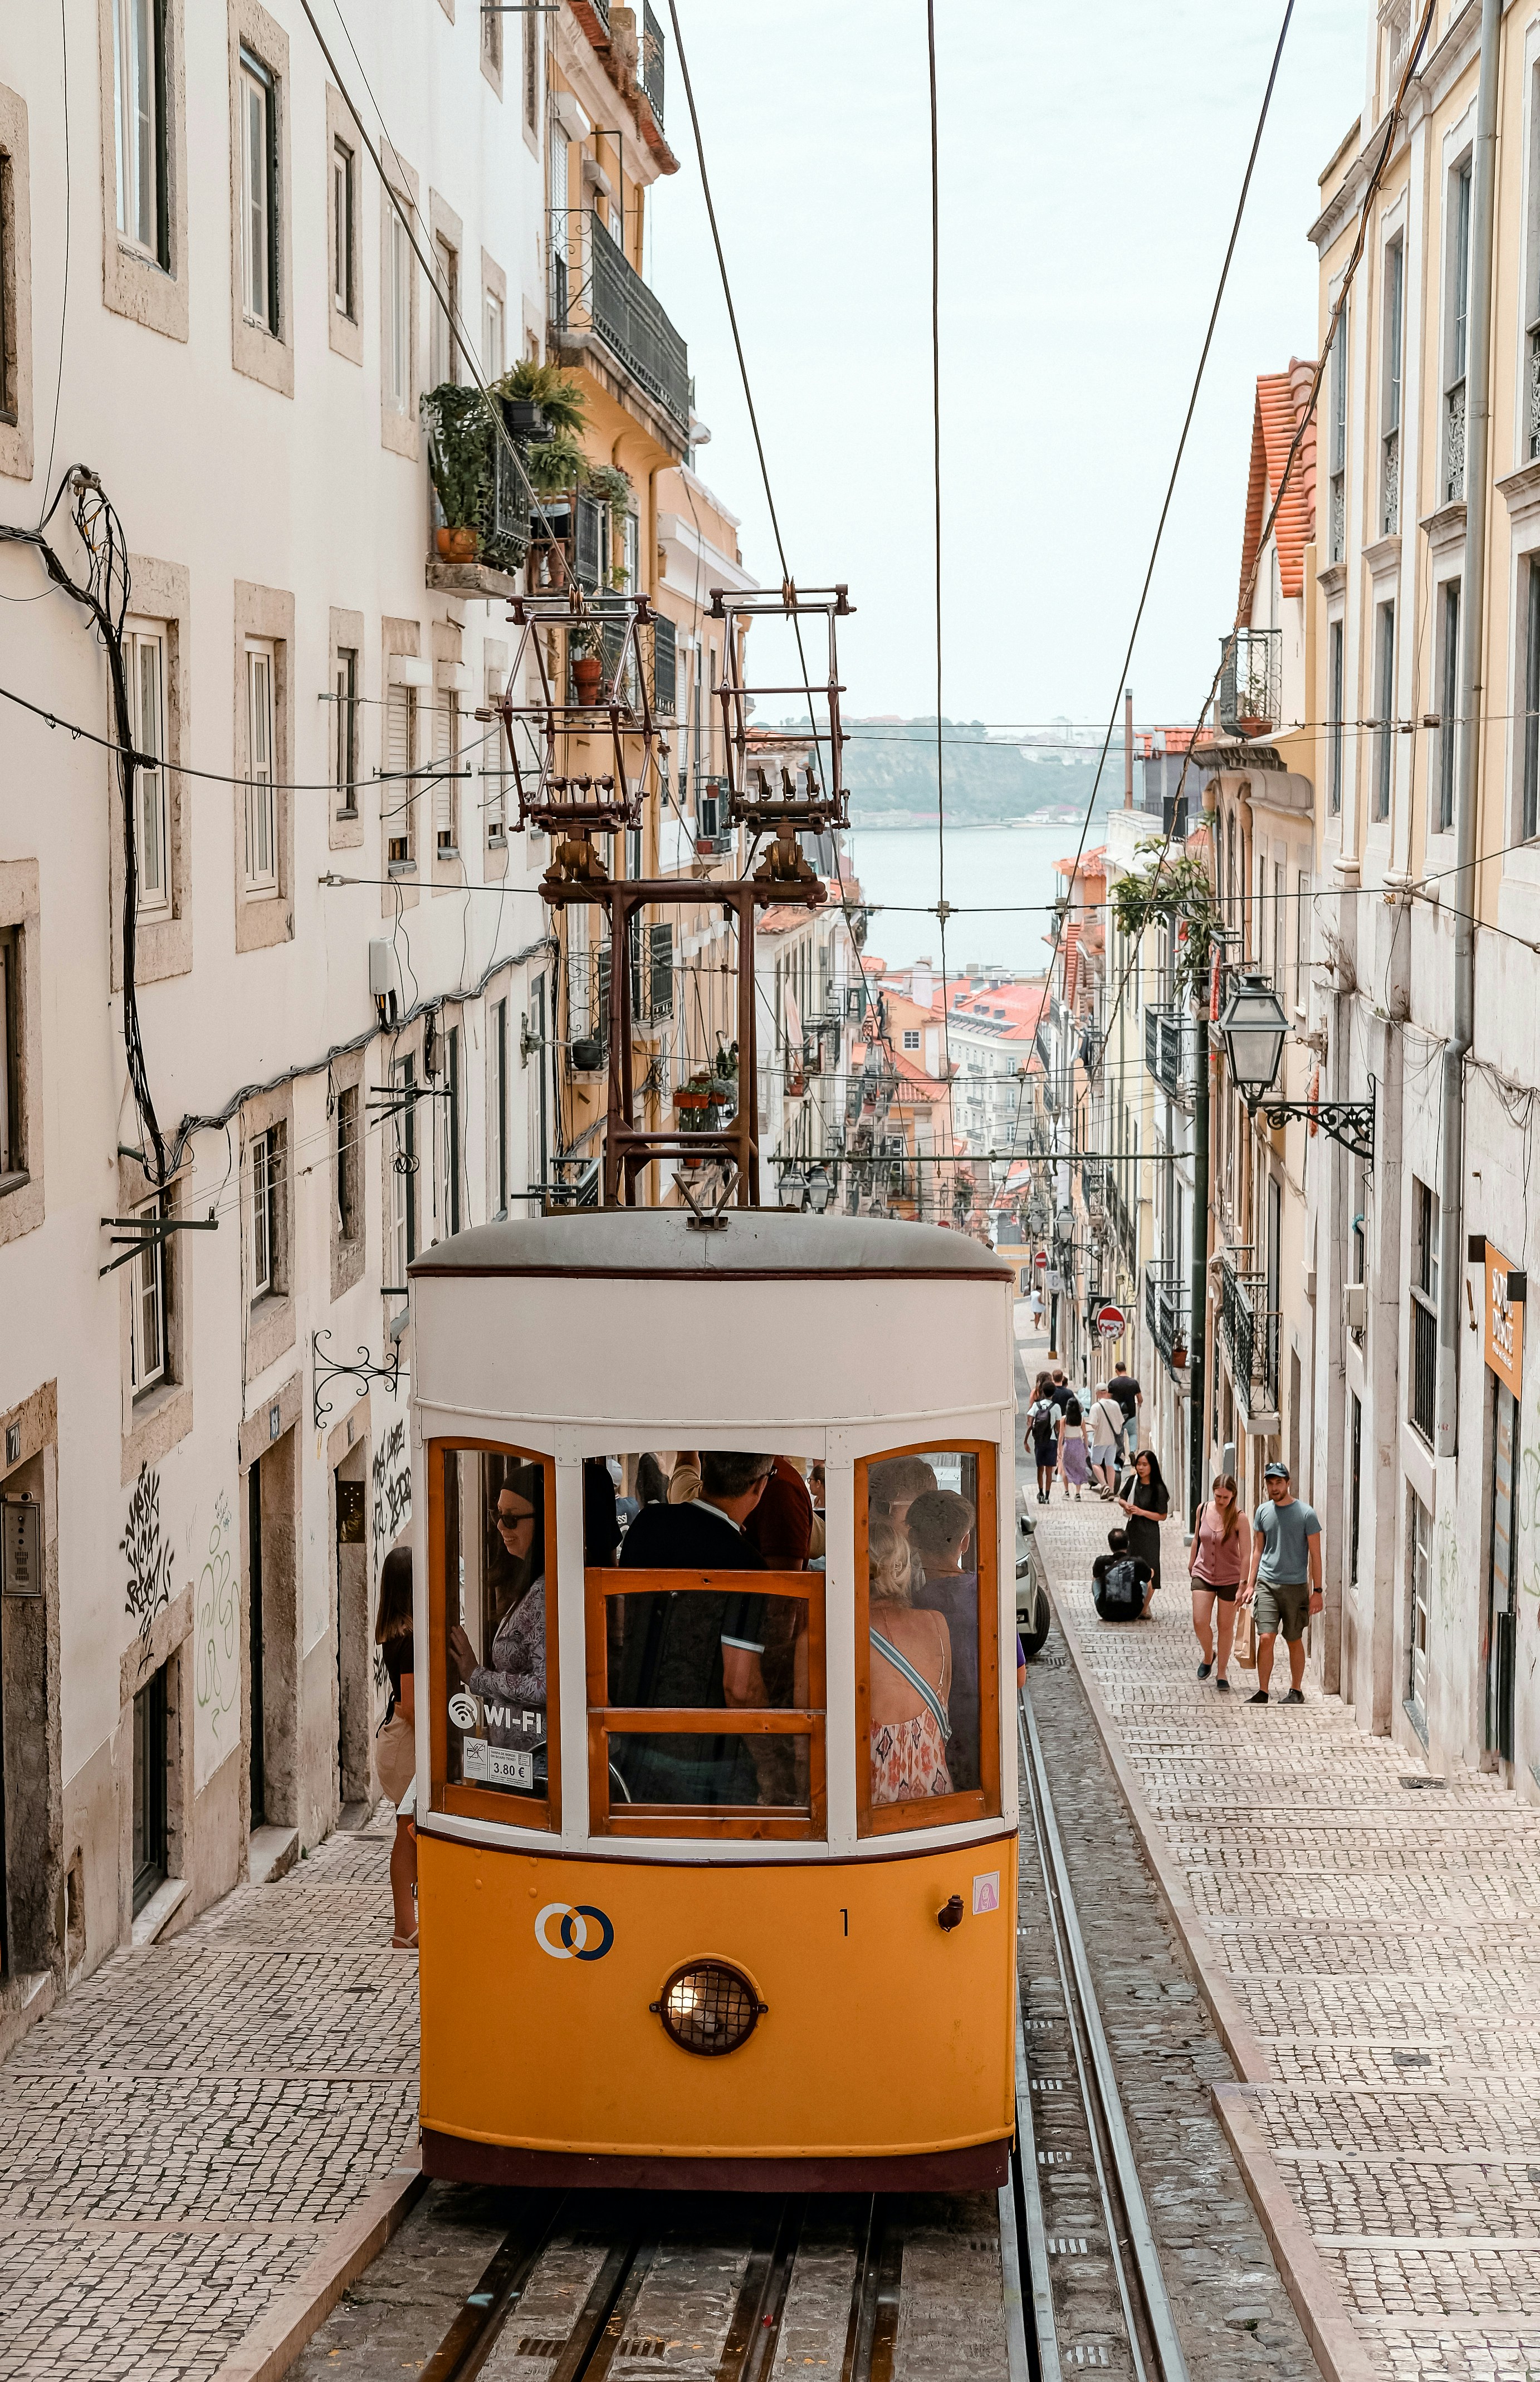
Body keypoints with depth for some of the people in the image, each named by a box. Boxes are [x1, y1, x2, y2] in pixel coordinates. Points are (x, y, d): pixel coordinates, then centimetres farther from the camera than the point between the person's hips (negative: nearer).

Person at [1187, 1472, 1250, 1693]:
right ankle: (1208, 1656, 21)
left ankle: (1221, 1673, 20)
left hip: (1230, 1579, -2)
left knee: (1225, 1626, 7)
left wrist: (1242, 1587, -18)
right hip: (1203, 1574, 2)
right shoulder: (1203, 1510, -4)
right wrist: (1191, 1564, 23)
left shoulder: (1239, 1519, -15)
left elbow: (1246, 1555, -15)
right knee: (1200, 1622, -9)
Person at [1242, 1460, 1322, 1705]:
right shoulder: (1263, 1511, 6)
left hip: (1295, 1586, -2)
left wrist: (1317, 1591, -5)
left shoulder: (1306, 1514, -5)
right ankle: (1262, 1692, -1)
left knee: (1294, 1641, 6)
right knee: (1265, 1638, -8)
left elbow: (1315, 1554, -2)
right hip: (1267, 1584, 2)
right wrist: (1250, 1584, 12)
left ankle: (1296, 1691, 20)